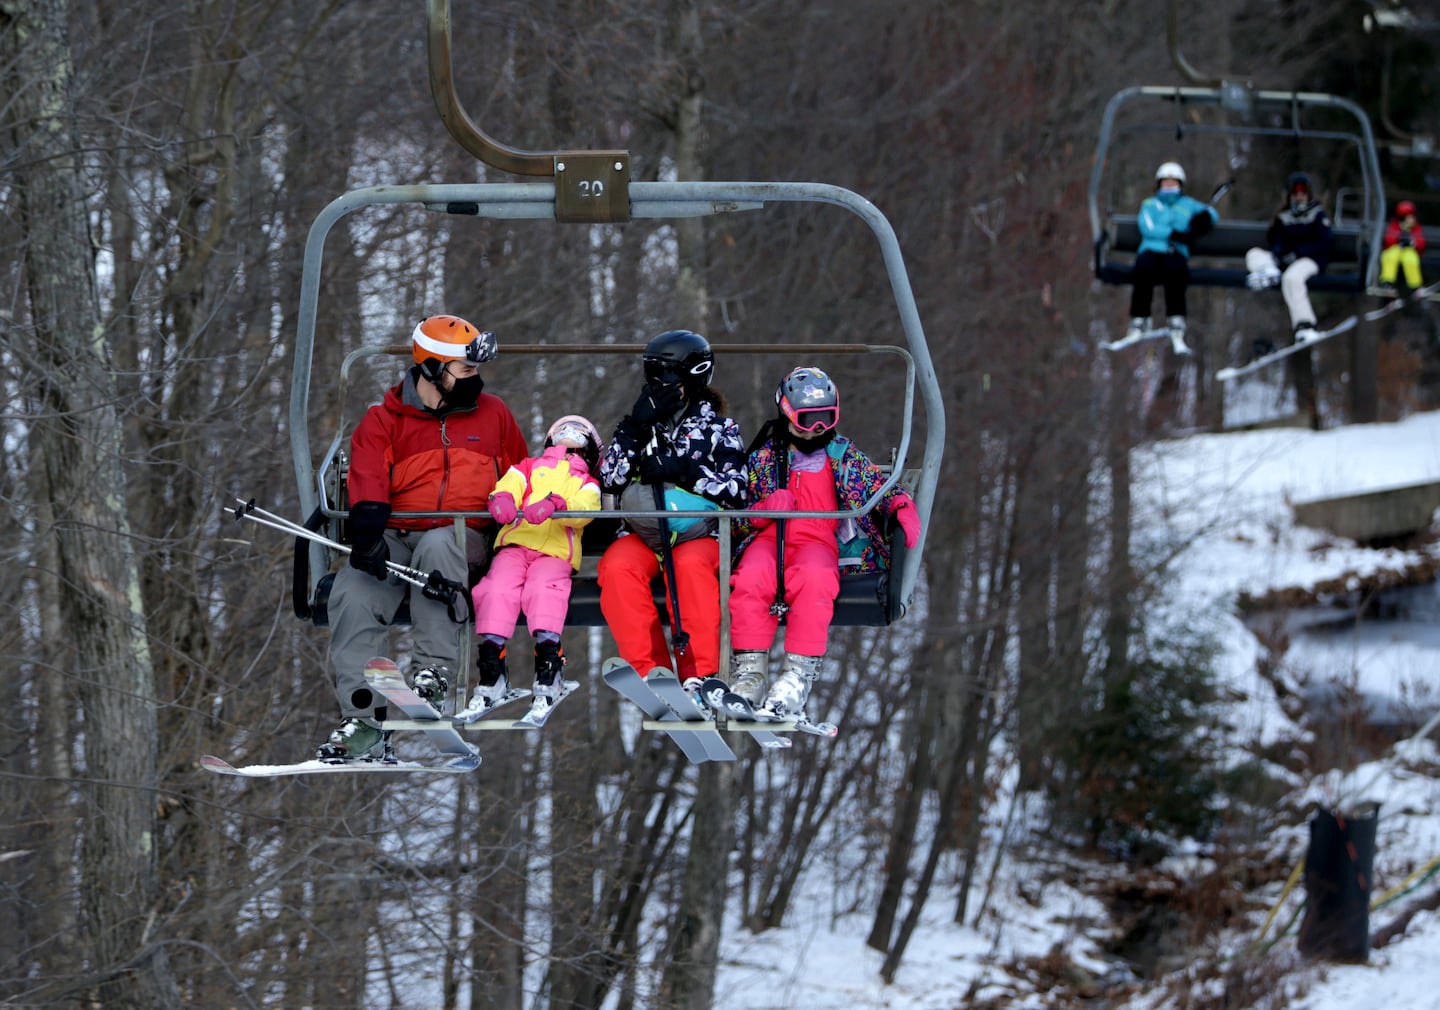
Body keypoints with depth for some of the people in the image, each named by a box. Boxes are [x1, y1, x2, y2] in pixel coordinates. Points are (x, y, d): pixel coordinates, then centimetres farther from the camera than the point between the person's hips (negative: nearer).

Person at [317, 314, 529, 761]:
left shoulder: (492, 413, 15)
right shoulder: (383, 420, 8)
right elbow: (367, 477, -10)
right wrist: (367, 528, -28)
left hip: (463, 537, -1)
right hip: (395, 537, 1)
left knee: (437, 544, -38)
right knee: (353, 594, -27)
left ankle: (433, 671, -37)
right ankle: (361, 720, -29)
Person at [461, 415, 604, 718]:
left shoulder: (586, 484, 25)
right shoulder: (528, 469, 30)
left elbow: (584, 510, 1)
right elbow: (508, 487, 10)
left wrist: (553, 505, -22)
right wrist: (502, 501, -17)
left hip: (556, 553, -1)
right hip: (514, 545, 1)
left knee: (544, 589, -33)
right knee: (498, 587, -27)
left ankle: (548, 675, -36)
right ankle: (492, 674, -29)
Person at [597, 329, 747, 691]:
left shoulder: (718, 428, 11)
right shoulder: (640, 422, 19)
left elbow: (736, 491, -3)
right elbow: (609, 481, 5)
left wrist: (684, 470, -15)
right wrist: (635, 427, -4)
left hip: (697, 535, -2)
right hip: (640, 532, 2)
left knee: (691, 565, -37)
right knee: (618, 568, -31)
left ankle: (698, 673, -40)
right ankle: (649, 670, -38)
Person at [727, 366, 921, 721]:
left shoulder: (845, 456, 20)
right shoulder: (763, 457, 18)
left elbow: (882, 489, 22)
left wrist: (903, 507, -1)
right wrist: (765, 510, -8)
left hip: (817, 541, 0)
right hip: (769, 537, 0)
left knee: (813, 577, -39)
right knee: (752, 576, -37)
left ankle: (799, 675, -41)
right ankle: (749, 674, -32)